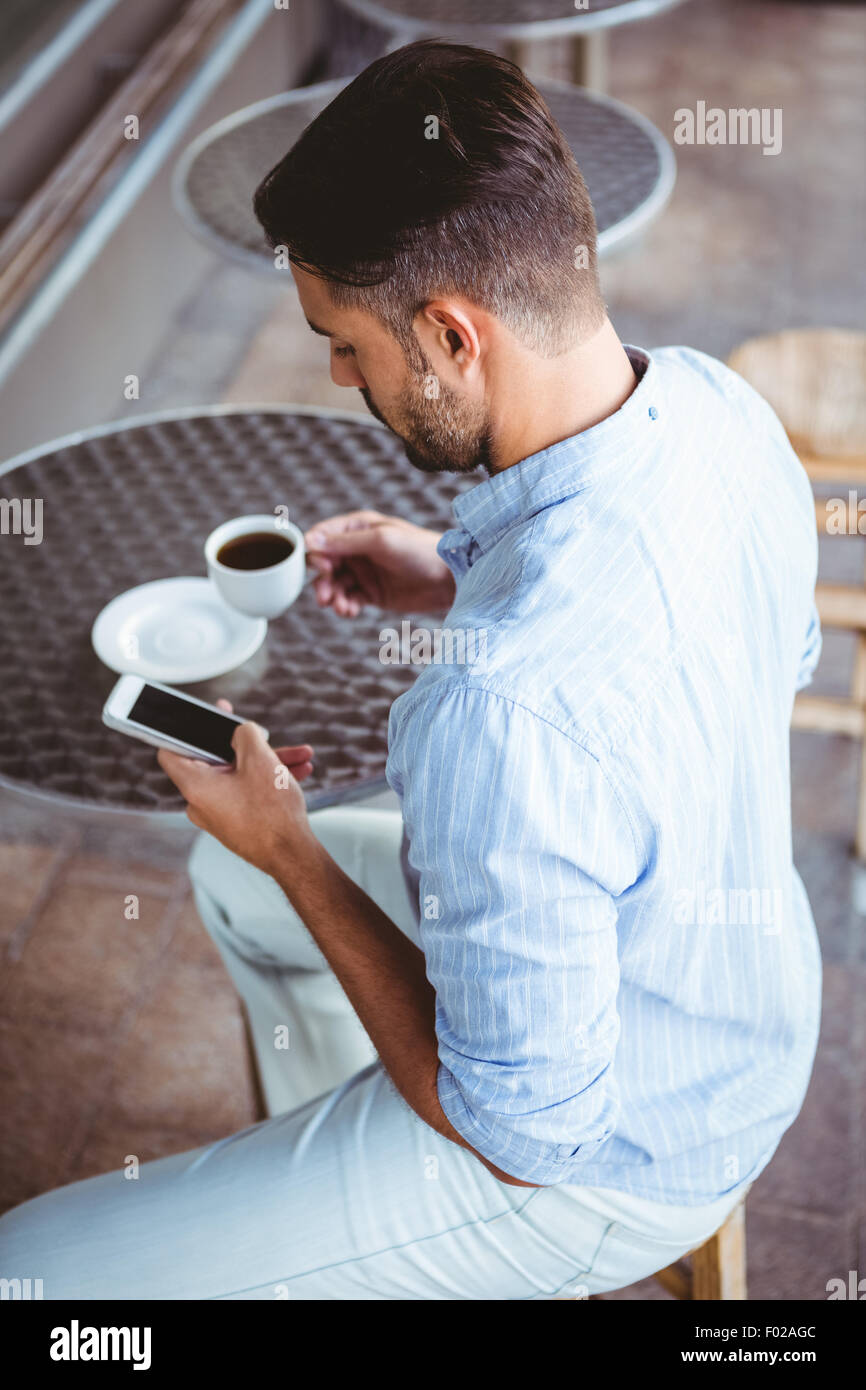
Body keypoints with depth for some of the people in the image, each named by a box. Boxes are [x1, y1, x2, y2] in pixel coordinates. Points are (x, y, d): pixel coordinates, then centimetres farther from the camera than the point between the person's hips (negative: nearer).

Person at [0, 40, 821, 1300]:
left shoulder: (507, 713, -42)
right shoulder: (717, 406, -14)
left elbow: (528, 1131, -28)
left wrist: (286, 849, -18)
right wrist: (456, 582, -1)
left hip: (601, 1152, -8)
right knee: (233, 874, 27)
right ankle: (335, 1202, 47)